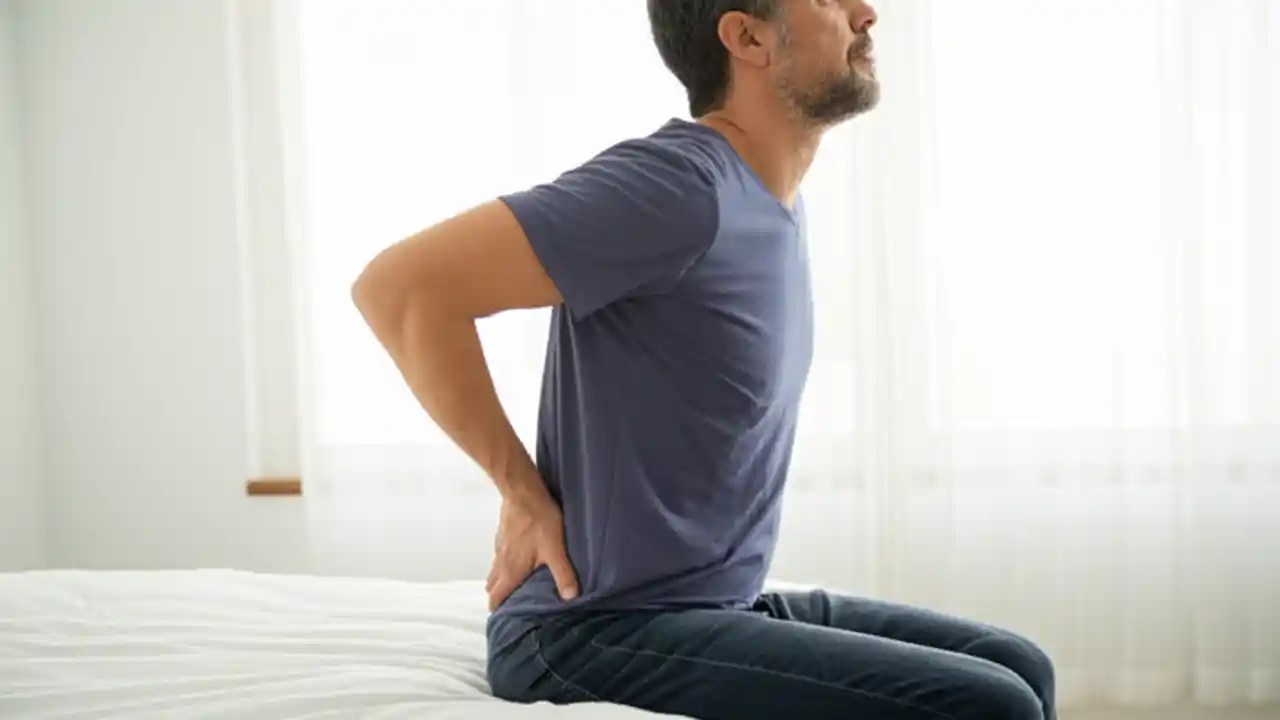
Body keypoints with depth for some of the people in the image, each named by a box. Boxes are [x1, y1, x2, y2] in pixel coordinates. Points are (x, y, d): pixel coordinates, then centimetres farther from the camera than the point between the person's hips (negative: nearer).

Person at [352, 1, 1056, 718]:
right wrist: (526, 494, -16)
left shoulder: (778, 201, 8)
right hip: (597, 632, -9)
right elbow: (400, 288, -25)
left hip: (723, 606, 9)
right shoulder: (679, 183, -20)